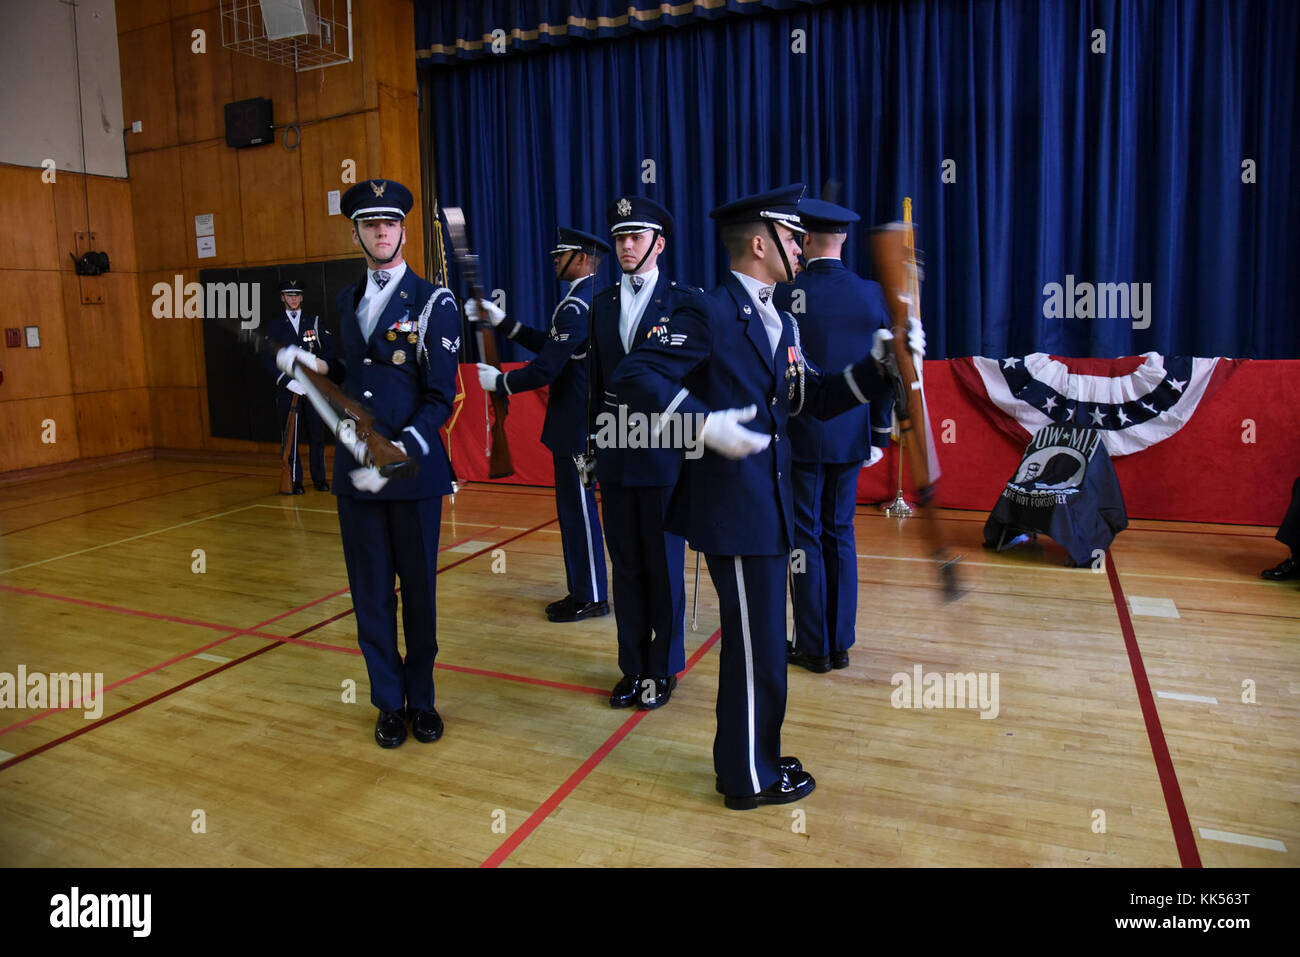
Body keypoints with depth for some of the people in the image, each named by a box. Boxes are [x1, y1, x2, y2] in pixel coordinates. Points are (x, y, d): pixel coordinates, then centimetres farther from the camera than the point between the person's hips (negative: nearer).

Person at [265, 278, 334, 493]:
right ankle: (294, 481, 6)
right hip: (287, 387, -1)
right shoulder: (275, 325, 8)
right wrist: (287, 381, -12)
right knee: (289, 435, -1)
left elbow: (329, 349, 7)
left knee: (317, 434, 3)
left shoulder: (315, 322, 11)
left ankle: (319, 478, 13)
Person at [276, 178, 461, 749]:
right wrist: (313, 367, 4)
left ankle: (420, 698, 26)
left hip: (414, 469, -4)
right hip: (355, 470, 4)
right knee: (370, 593, 9)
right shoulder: (346, 301, 13)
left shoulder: (433, 303, -5)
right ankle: (388, 702, 24)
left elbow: (440, 396, -11)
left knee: (418, 589, 8)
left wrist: (403, 449, -24)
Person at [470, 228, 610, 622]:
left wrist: (499, 381, -7)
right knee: (576, 506, 16)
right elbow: (547, 342, 18)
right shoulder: (592, 299, 14)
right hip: (583, 420, 10)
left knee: (578, 507, -1)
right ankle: (584, 590, 27)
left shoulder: (576, 307, -19)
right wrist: (501, 322, 14)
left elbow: (545, 369, -22)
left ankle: (590, 598, 10)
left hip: (576, 426, -10)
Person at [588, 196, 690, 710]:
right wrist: (596, 442, 11)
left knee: (663, 567, 6)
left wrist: (691, 446, -10)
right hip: (615, 456, 5)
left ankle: (662, 670, 21)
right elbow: (598, 379, 14)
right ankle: (633, 667, 24)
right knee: (626, 566, 11)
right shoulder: (603, 304, 12)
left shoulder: (682, 302, -4)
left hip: (664, 456, -5)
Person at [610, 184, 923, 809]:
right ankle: (750, 778, 21)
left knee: (759, 642, 19)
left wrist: (874, 368, 3)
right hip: (733, 504, -9)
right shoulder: (707, 312, -12)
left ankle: (751, 757, 36)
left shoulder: (781, 323, 15)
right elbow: (634, 378, -17)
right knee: (757, 646, 1)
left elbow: (809, 401, 14)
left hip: (767, 501, 9)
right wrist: (703, 424, -26)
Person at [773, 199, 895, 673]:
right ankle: (840, 644, 21)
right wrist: (879, 434, 13)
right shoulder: (875, 295, 0)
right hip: (850, 437, 4)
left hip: (799, 437, -4)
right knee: (840, 534, 14)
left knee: (804, 537, 6)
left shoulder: (783, 296, -12)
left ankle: (814, 647, 14)